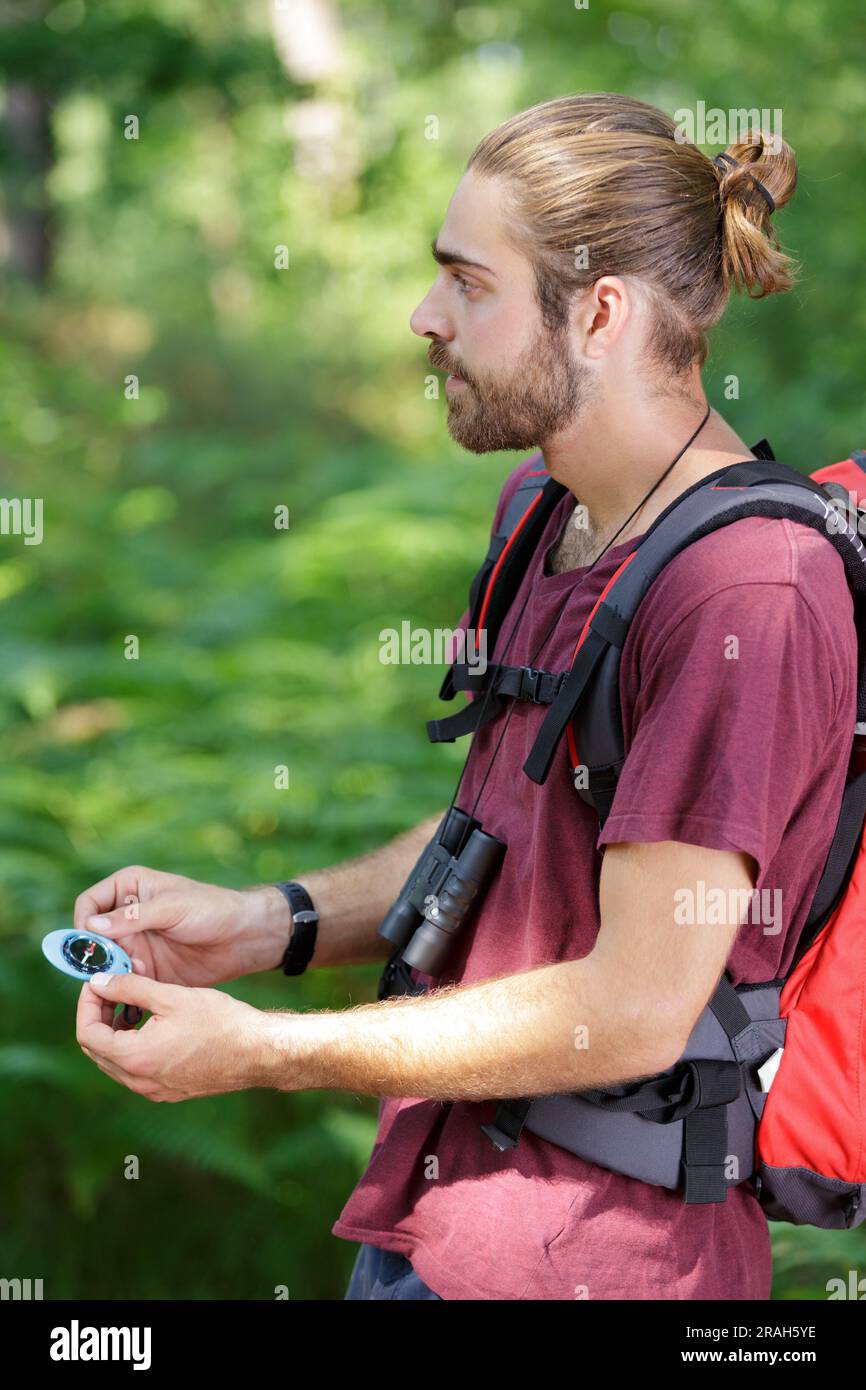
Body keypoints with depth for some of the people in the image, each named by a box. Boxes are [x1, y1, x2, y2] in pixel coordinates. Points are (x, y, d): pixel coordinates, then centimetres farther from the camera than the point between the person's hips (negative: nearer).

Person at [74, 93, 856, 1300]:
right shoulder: (543, 511, 8)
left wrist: (264, 1052, -18)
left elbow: (634, 1013, -23)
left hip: (588, 1256, -8)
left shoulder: (747, 592, -22)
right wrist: (264, 923, 3)